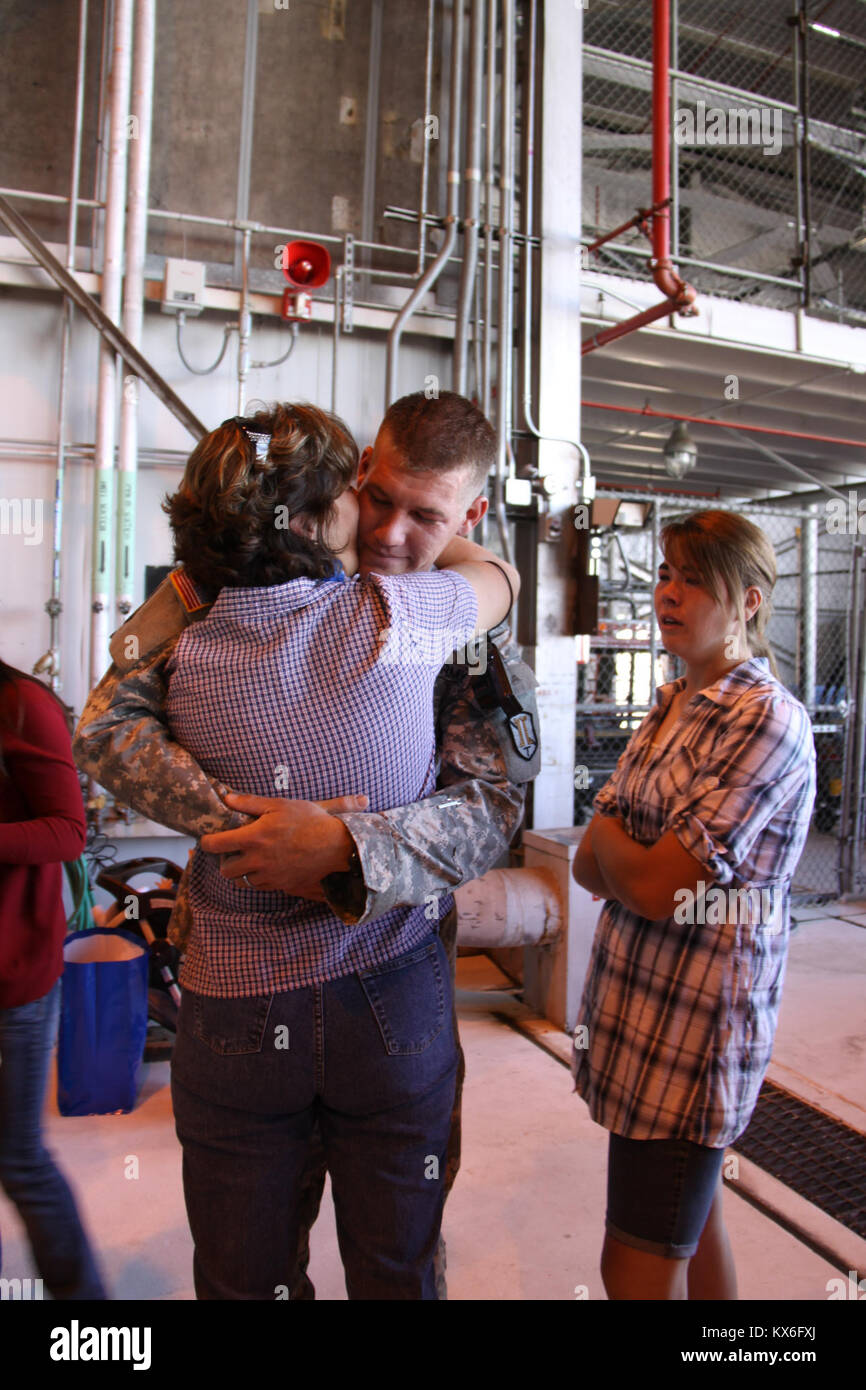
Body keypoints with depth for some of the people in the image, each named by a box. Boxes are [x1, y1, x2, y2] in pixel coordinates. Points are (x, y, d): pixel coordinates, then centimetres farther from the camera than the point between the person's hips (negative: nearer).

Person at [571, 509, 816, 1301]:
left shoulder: (767, 721, -17)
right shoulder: (673, 706, 9)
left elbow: (655, 887, -22)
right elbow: (590, 869, 7)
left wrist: (608, 839, -3)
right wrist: (643, 862, -14)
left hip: (697, 1014, -8)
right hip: (639, 997, 8)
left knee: (639, 1267, 3)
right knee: (691, 1217, 22)